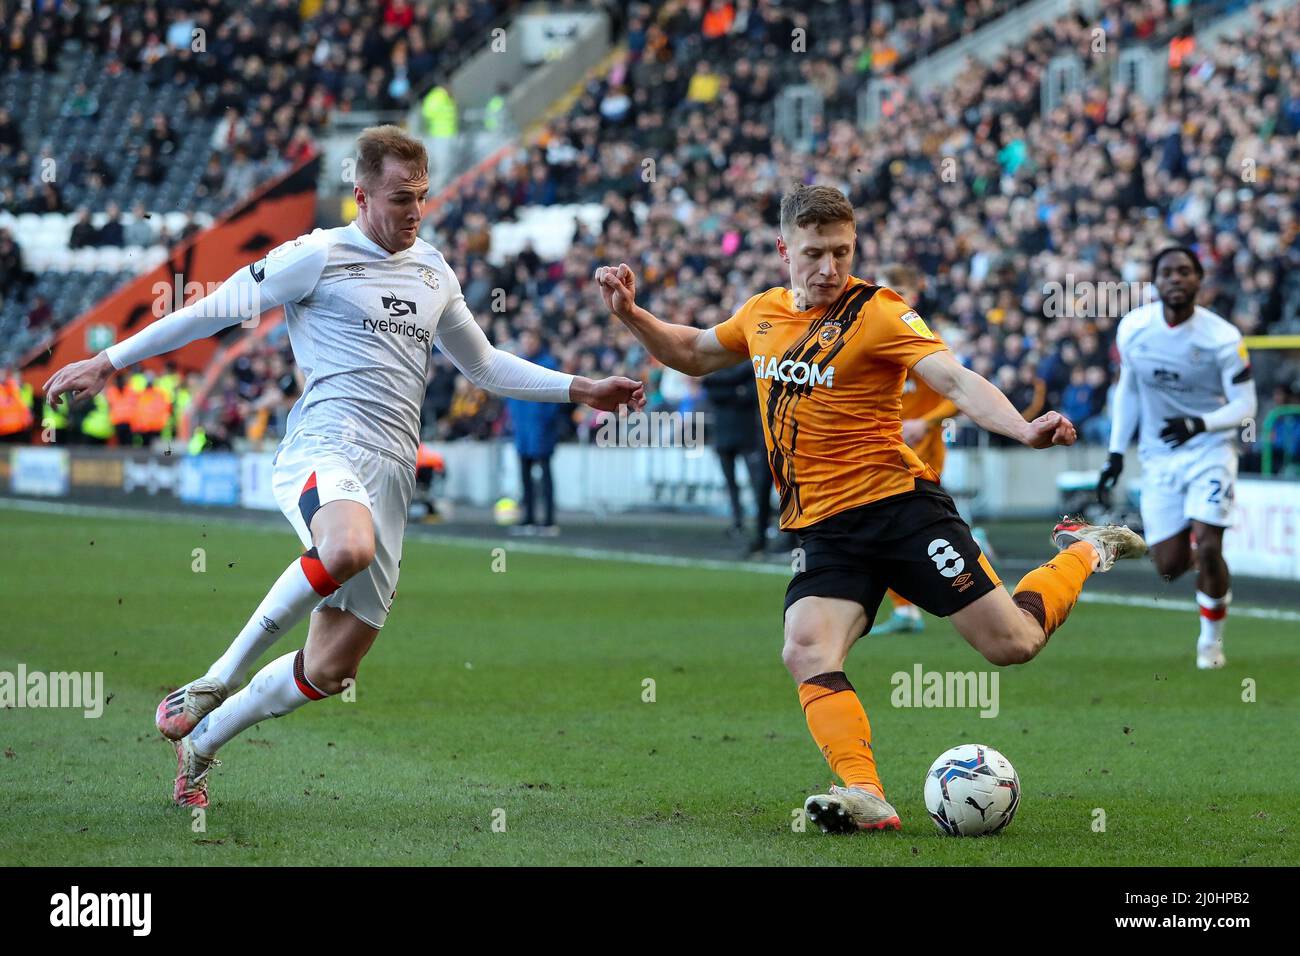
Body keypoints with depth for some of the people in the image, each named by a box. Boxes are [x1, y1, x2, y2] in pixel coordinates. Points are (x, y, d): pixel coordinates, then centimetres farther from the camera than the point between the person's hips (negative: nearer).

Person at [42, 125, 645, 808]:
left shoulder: (435, 273, 21)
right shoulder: (317, 256, 2)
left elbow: (483, 365, 34)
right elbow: (215, 310, 5)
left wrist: (579, 389, 26)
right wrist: (110, 361, 3)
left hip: (391, 471, 6)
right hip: (324, 447, -6)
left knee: (331, 670, 1)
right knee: (348, 548, -42)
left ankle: (200, 741, 24)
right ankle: (217, 681, -24)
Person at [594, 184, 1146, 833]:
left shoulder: (876, 313, -7)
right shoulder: (763, 314, 11)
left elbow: (954, 379, -20)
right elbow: (692, 353, 30)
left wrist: (1023, 430, -38)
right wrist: (630, 315, 14)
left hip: (898, 505, -4)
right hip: (822, 531, 4)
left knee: (1011, 642, -5)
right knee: (806, 652, -23)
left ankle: (1082, 552, 25)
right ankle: (864, 796, -29)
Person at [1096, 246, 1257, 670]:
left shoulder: (1222, 338, -16)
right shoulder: (1133, 328, -6)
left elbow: (1245, 405, -9)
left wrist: (1199, 424, -26)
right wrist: (1116, 454, 7)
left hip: (1210, 449, -3)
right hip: (1158, 456, 3)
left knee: (1208, 549, -16)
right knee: (1169, 568, 0)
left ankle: (1211, 639, 8)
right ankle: (1193, 549, 38)